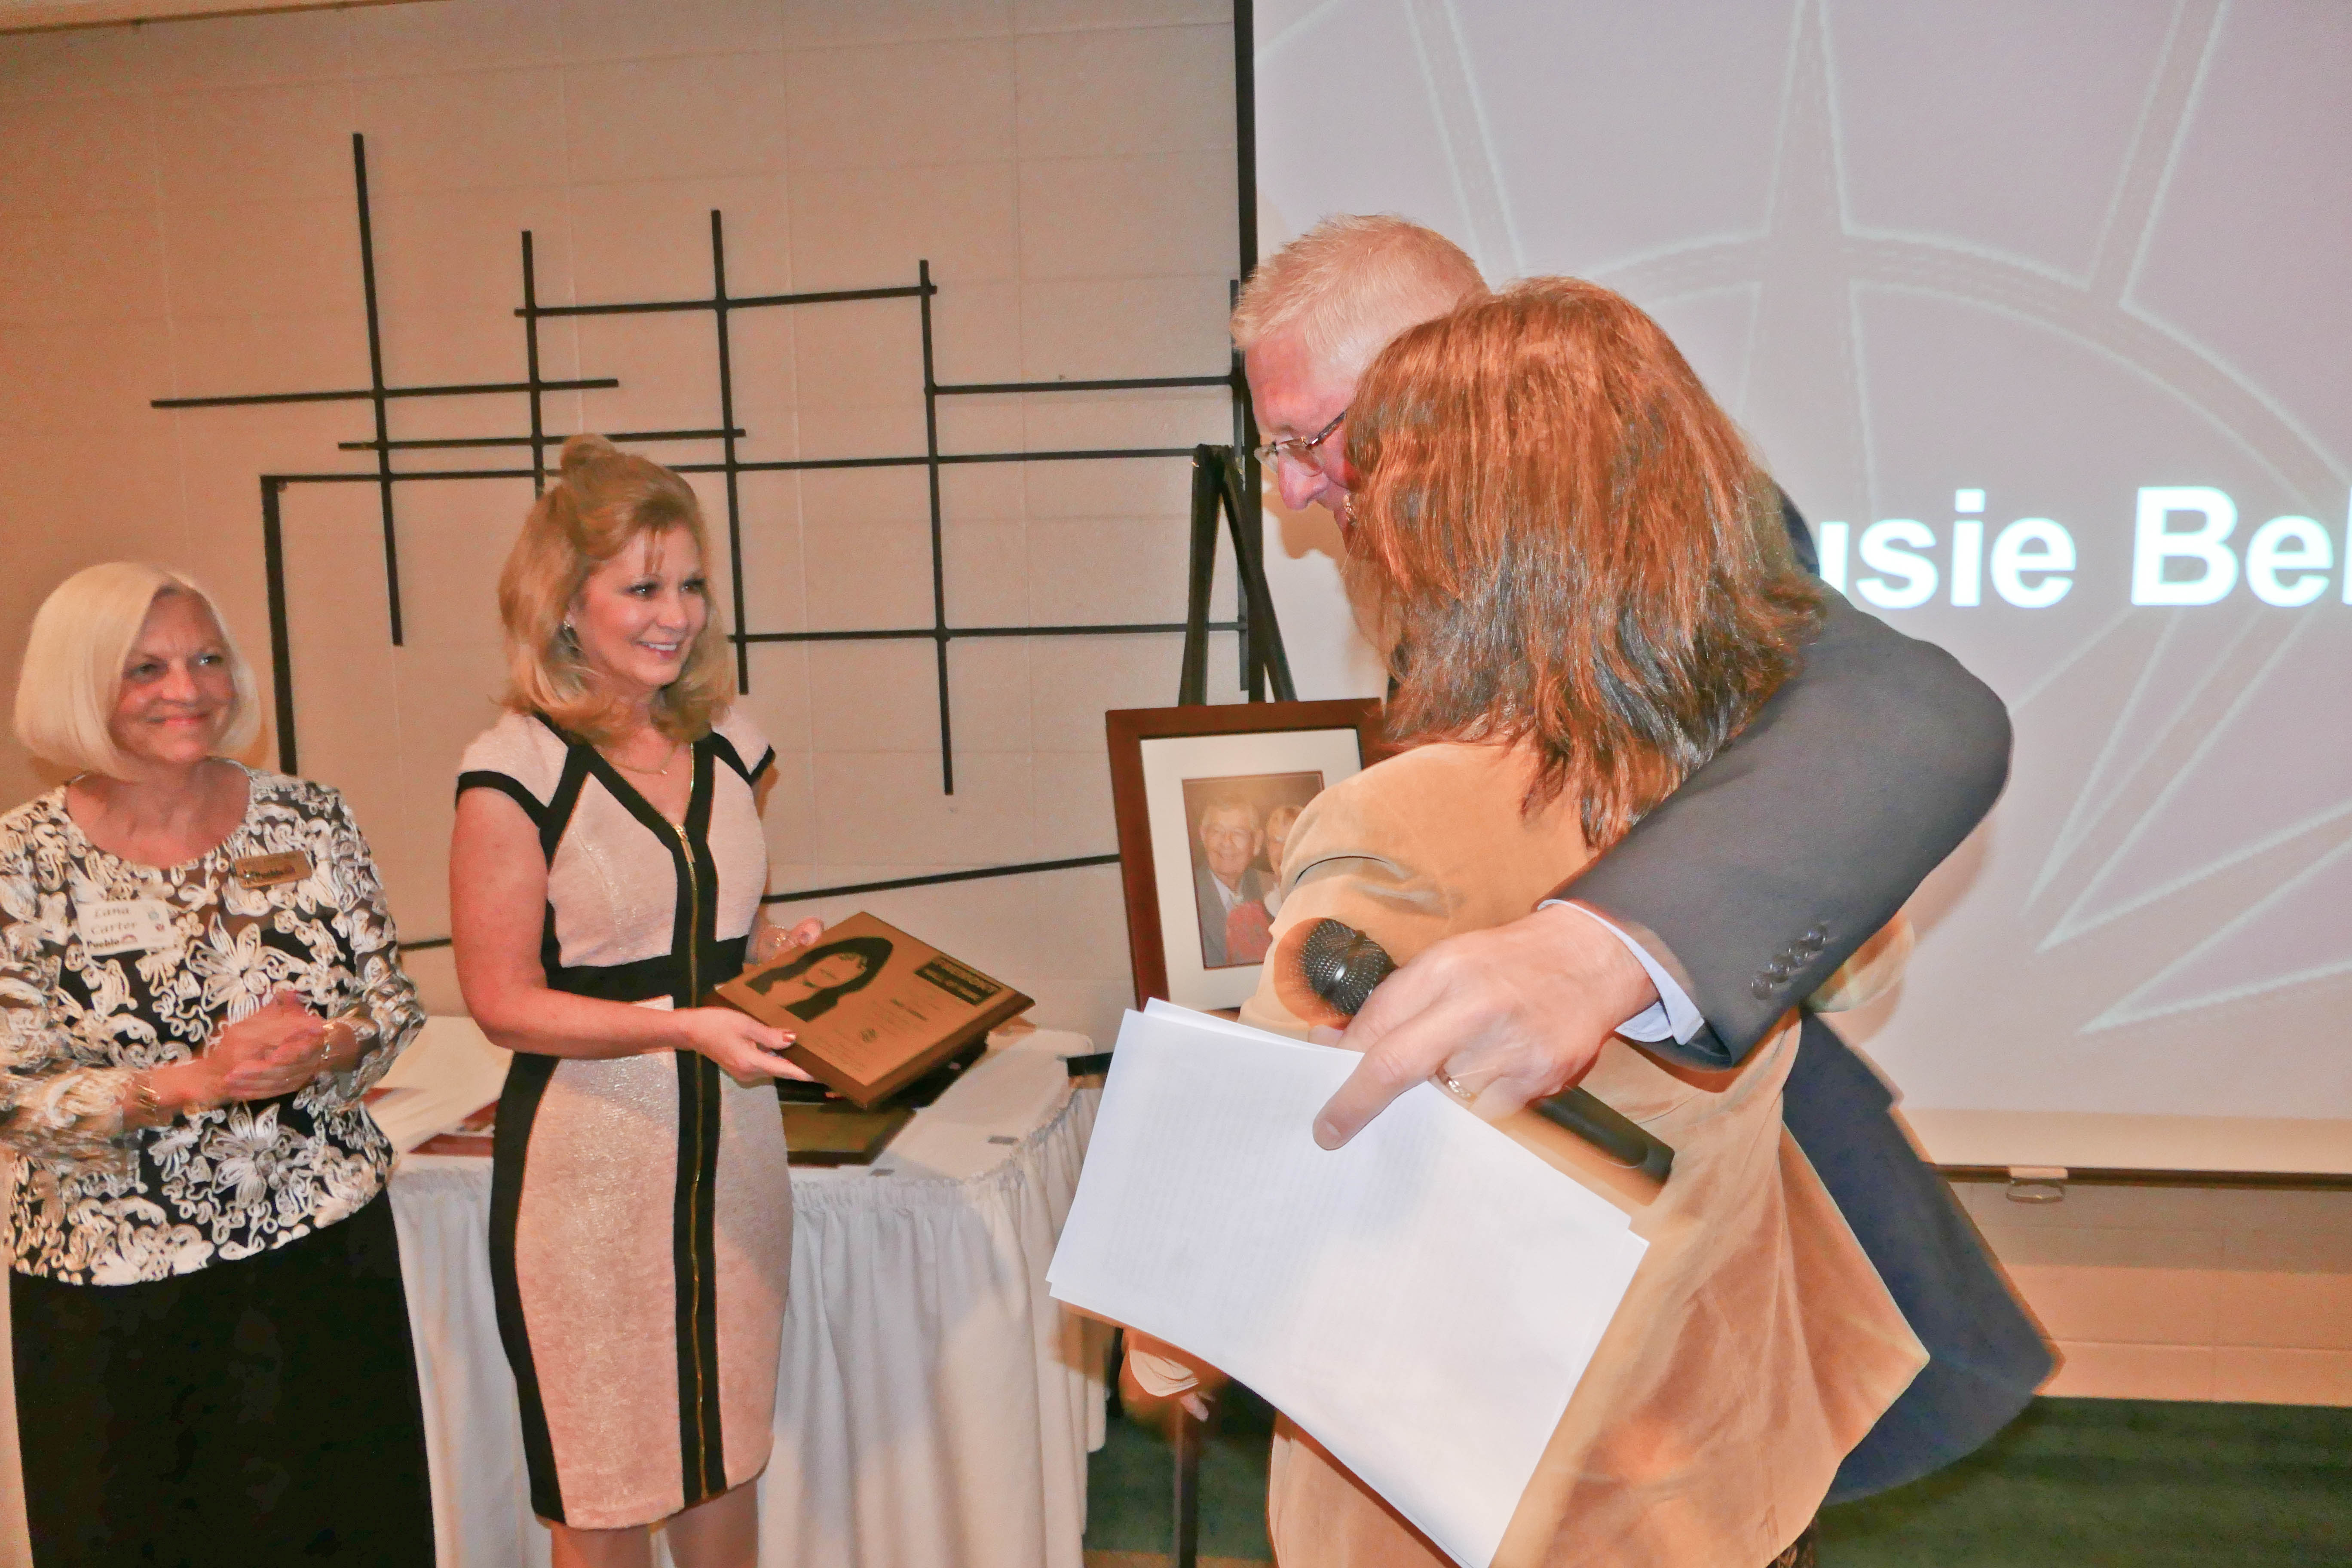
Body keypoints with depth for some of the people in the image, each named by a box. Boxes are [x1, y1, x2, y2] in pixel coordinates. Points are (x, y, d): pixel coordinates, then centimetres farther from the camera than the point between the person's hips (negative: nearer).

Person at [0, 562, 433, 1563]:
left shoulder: (307, 819, -1)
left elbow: (394, 1004, 3)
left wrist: (329, 1050, -18)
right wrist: (191, 1083, -23)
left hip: (329, 1247, 2)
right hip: (119, 1291, -2)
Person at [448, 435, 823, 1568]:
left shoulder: (730, 749, 6)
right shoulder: (516, 772, -13)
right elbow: (502, 1001, -13)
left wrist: (785, 955, -2)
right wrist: (683, 1027, -22)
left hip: (731, 1146, 6)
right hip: (588, 1161, -5)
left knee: (726, 1453, 18)